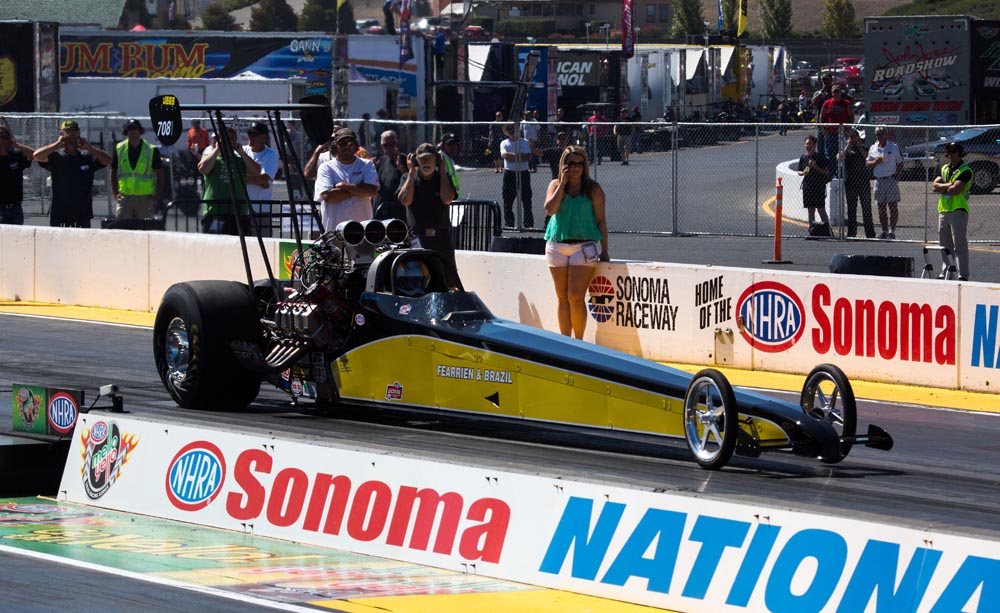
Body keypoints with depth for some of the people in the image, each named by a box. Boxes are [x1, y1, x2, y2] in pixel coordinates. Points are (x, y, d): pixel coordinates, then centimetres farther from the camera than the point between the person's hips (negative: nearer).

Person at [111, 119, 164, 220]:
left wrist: (157, 196, -3)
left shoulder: (151, 150, 0)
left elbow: (160, 175, 5)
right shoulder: (119, 149, 6)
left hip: (145, 199, -1)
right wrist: (115, 192, 4)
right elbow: (113, 172, 14)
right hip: (124, 197, 1)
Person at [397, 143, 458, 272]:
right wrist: (411, 172, -6)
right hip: (418, 236, -2)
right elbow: (405, 201, -12)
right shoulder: (409, 178, 6)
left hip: (442, 237, 2)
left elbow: (447, 199, -12)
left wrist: (442, 171, -4)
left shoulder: (444, 178, 7)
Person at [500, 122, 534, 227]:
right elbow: (504, 155, -14)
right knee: (508, 201, 2)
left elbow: (527, 156, -9)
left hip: (523, 173, 0)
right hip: (509, 173, 0)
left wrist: (512, 156, -14)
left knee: (526, 200, 3)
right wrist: (519, 156, -15)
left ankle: (529, 224, 10)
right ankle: (509, 224, 10)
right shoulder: (504, 143, 5)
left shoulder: (524, 142, 4)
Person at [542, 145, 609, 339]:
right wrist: (563, 183, -8)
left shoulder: (593, 188, 2)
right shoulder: (555, 185, 8)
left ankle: (578, 341, -2)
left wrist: (604, 250, 0)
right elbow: (550, 209, -9)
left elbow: (600, 220, 3)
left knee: (575, 297, -10)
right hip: (557, 246, 3)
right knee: (562, 298, 7)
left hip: (584, 246, -3)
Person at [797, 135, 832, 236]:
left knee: (821, 210, -7)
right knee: (810, 210, 8)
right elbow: (799, 172, 17)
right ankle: (812, 231, 13)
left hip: (819, 187, -5)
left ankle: (827, 230, -2)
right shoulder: (803, 157, 9)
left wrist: (816, 167, -18)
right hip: (807, 188, 5)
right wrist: (803, 173, -6)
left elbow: (826, 172, -5)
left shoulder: (820, 156, -4)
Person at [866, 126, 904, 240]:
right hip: (878, 180, 4)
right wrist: (875, 162, -7)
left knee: (893, 206, -6)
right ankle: (884, 231, 11)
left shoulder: (894, 147, 1)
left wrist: (897, 176, -9)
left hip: (891, 179, -4)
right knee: (881, 208, 5)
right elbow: (867, 163, 14)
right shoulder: (873, 148, 11)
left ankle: (892, 231, -3)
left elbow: (900, 163, 3)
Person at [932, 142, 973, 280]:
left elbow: (956, 190, -17)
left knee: (960, 245, -12)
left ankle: (963, 275, -15)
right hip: (943, 211, 8)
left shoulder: (965, 171, -6)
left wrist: (941, 188, -2)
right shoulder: (944, 169, 18)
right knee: (945, 246, 12)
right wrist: (949, 185, -8)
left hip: (958, 211, -8)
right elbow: (935, 185, 6)